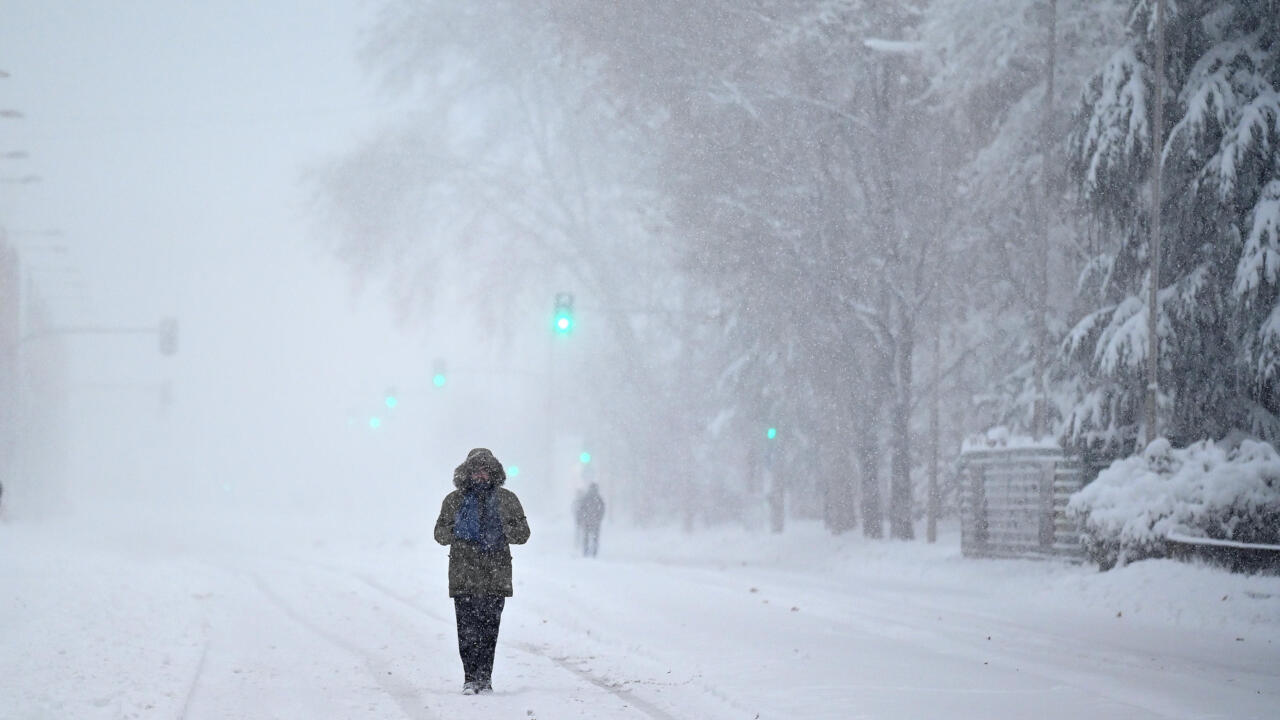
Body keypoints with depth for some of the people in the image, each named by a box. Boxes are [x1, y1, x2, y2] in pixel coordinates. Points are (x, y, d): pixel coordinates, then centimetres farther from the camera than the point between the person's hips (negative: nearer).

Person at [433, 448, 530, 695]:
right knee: (467, 628, -7)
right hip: (463, 574, 0)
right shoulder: (454, 500, 9)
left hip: (496, 575, 0)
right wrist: (456, 531, -8)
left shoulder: (506, 500, 8)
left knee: (489, 628, -1)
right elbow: (440, 533, 13)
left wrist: (503, 529, -11)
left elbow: (523, 533, 8)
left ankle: (485, 678, 8)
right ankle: (470, 678, -2)